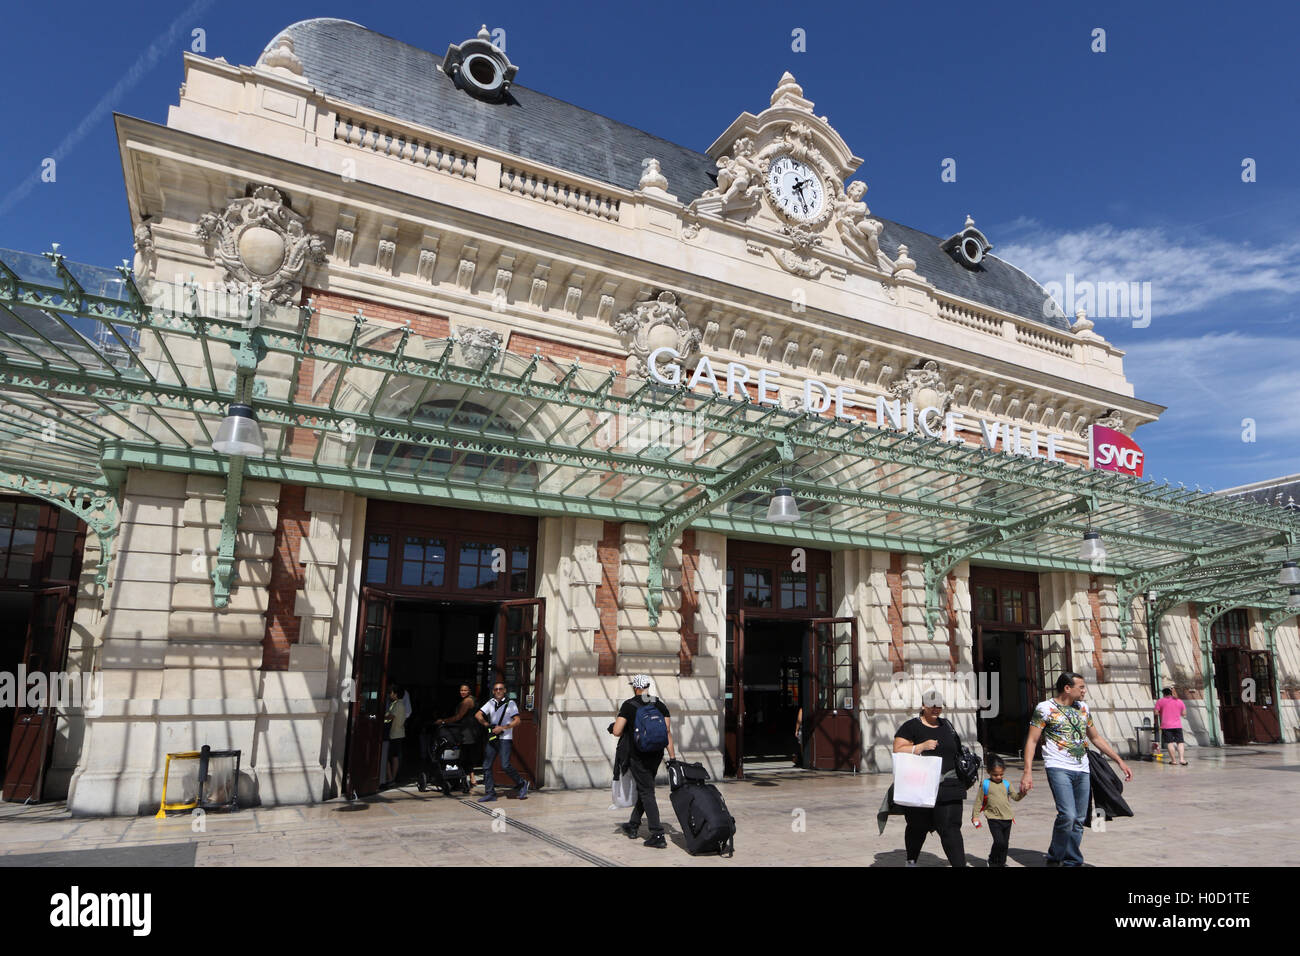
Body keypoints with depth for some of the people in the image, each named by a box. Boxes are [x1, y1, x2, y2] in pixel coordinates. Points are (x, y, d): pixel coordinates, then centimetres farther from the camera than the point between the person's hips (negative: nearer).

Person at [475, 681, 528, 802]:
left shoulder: (510, 703, -1)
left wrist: (502, 728, -14)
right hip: (492, 738, 5)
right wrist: (486, 724, -7)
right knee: (486, 766, 2)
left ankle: (522, 784, 5)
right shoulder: (491, 703, 12)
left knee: (505, 766, -14)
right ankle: (490, 793, 11)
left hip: (505, 739, -5)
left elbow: (517, 721, -6)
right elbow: (478, 715, 7)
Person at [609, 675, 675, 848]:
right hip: (656, 755, 5)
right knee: (644, 789, 20)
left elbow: (616, 731, -13)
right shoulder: (660, 705, 5)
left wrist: (622, 729, 10)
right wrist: (672, 758, 1)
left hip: (638, 756, -5)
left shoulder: (629, 705, -7)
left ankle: (658, 836, -9)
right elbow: (668, 732, -1)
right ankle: (633, 826, 33)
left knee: (647, 793, -3)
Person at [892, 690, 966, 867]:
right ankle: (911, 861, 32)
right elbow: (898, 751, -12)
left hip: (947, 787, 3)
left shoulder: (947, 726, 15)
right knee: (918, 827, 11)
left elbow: (955, 751, 27)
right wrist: (921, 746, -21)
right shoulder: (911, 727, -4)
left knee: (951, 828, -7)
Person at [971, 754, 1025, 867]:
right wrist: (975, 816, -1)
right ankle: (993, 861, 6)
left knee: (1005, 842, 11)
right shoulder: (985, 784, -2)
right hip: (994, 818, -4)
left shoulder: (1006, 783, 9)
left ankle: (1001, 862, 30)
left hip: (1007, 818, 4)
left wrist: (1022, 793, -16)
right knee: (999, 842, -15)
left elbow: (1016, 797, 5)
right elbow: (979, 801, 2)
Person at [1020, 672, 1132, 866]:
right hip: (1059, 768, -6)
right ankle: (1054, 859, 0)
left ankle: (1072, 861, 19)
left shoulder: (1082, 708, 15)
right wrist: (1028, 772, -13)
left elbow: (1096, 738, 26)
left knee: (1079, 820, 7)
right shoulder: (1045, 708, -4)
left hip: (1082, 770, 6)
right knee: (1067, 815, -18)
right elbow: (1032, 741, -5)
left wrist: (1120, 761, 21)